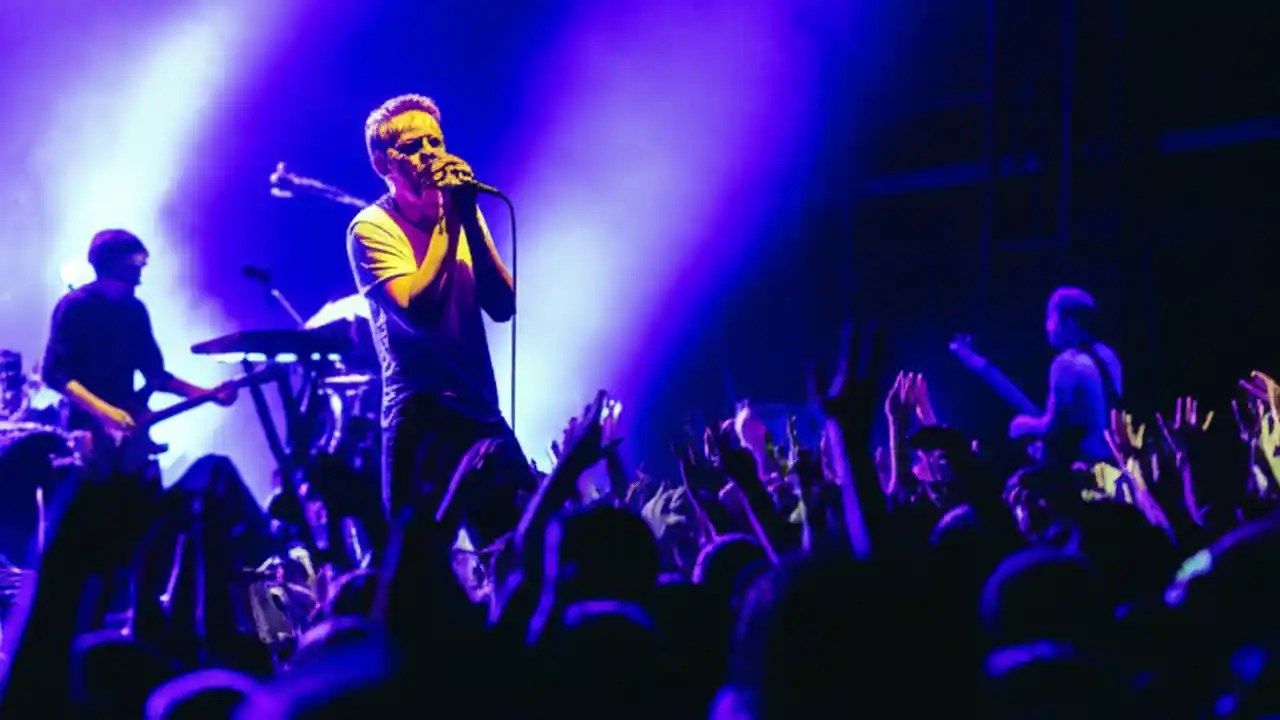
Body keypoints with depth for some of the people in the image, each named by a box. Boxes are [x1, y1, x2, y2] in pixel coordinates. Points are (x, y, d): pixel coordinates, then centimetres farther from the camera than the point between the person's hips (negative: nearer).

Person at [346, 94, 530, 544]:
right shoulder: (372, 228, -7)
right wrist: (448, 222, -18)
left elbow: (502, 305, -3)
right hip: (422, 417, -6)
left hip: (483, 410, 6)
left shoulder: (461, 215, 10)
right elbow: (419, 310, -22)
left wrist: (469, 219, -12)